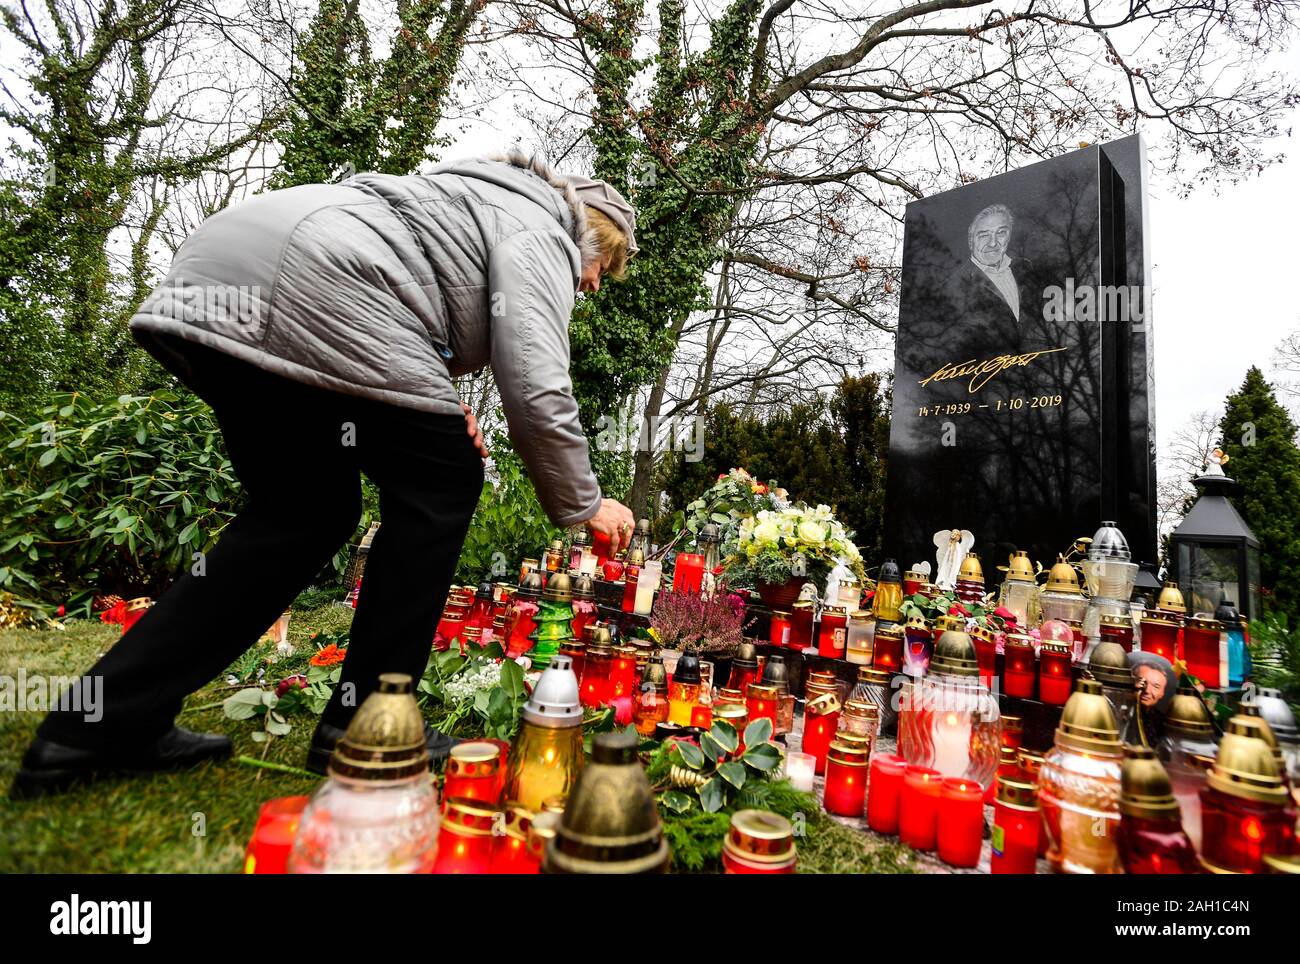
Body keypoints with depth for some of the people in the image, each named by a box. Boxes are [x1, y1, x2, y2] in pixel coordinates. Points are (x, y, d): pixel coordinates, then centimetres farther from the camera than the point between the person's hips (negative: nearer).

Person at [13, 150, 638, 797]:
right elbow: (537, 389, -9)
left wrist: (431, 404, 15)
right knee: (439, 483, 2)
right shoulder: (538, 233, 5)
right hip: (311, 291, -10)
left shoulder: (481, 200, 33)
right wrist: (582, 503, 4)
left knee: (305, 509, 14)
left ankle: (95, 728, 13)